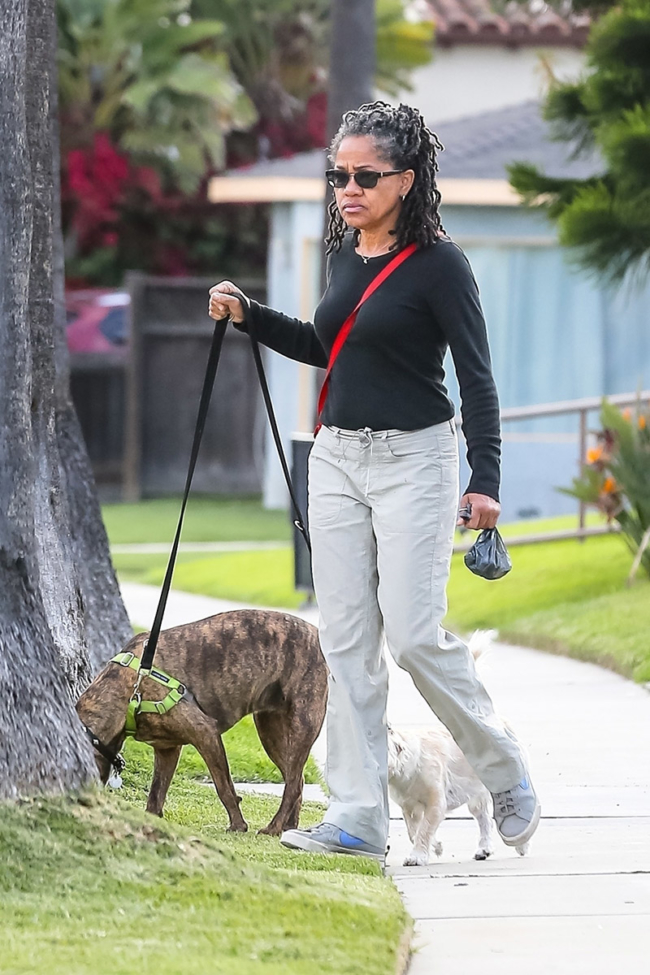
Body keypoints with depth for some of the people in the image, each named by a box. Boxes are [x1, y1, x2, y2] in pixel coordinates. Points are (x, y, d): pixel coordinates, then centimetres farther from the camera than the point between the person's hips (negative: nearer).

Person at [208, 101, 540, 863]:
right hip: (336, 458, 7)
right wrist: (249, 316, 15)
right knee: (345, 640, 2)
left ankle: (506, 772, 10)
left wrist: (485, 481, -19)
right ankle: (358, 817, 3)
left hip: (412, 462, -7)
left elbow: (476, 377, -12)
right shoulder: (344, 254, 10)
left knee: (414, 633, -11)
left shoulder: (437, 263, -10)